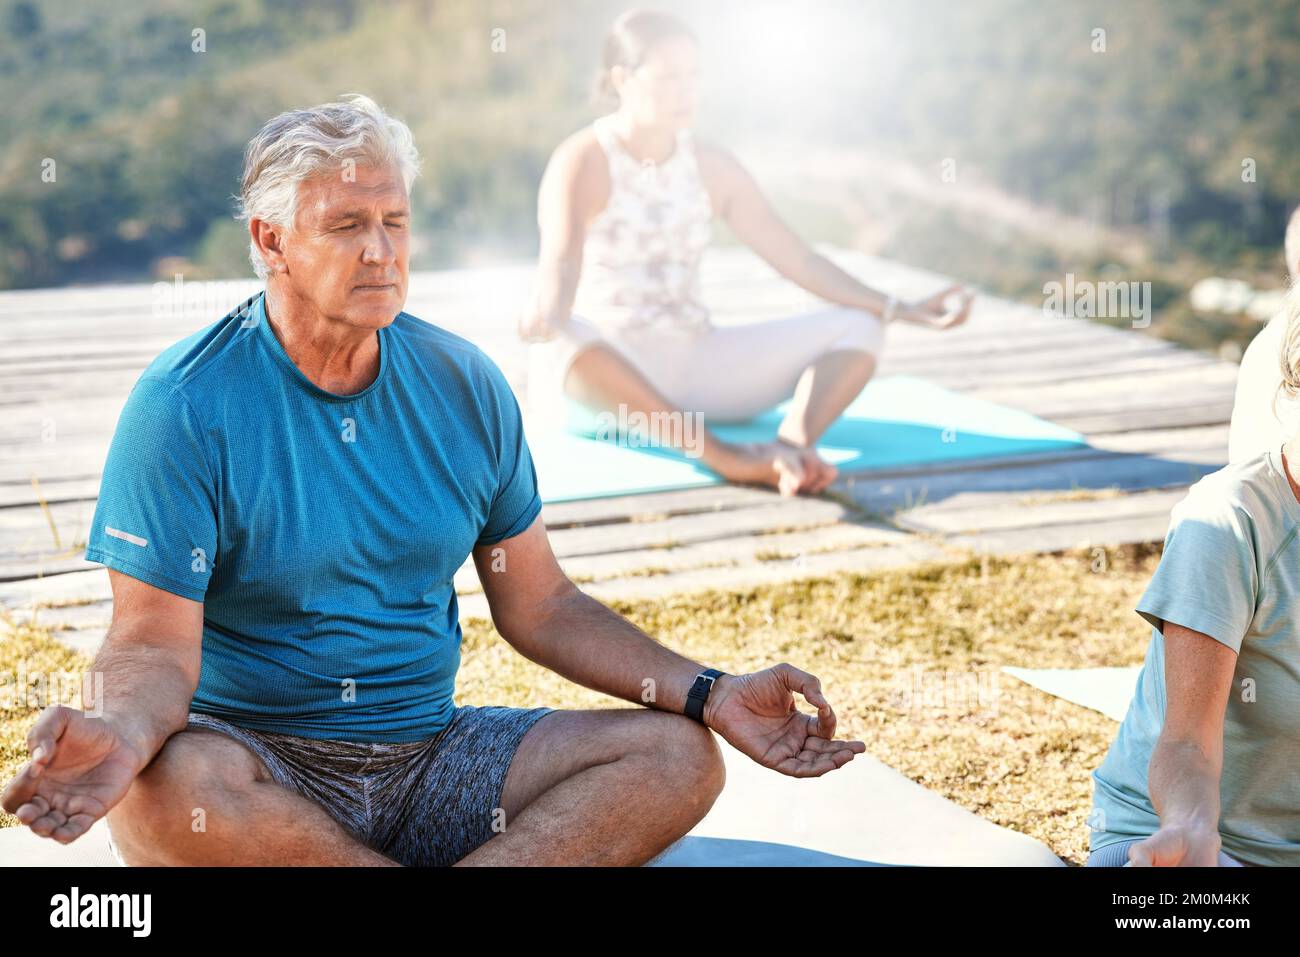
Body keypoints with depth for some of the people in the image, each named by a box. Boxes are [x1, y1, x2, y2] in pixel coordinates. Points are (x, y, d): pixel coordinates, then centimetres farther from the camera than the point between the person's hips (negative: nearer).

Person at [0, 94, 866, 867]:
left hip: (431, 758, 4)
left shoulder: (466, 387, 4)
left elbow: (540, 607, 9)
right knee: (164, 787, -38)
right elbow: (157, 644, -14)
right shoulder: (185, 405, -10)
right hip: (257, 760, -3)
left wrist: (712, 696, -4)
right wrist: (119, 731, -39)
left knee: (679, 759, -13)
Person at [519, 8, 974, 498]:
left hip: (693, 361, 6)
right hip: (604, 369, -5)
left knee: (858, 328, -8)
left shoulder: (711, 166, 7)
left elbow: (798, 259, 7)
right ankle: (719, 453, -49)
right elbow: (560, 259, -27)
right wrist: (547, 317, -51)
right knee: (566, 343, -42)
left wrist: (903, 310, -1)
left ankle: (792, 443, -39)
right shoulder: (582, 163, -9)